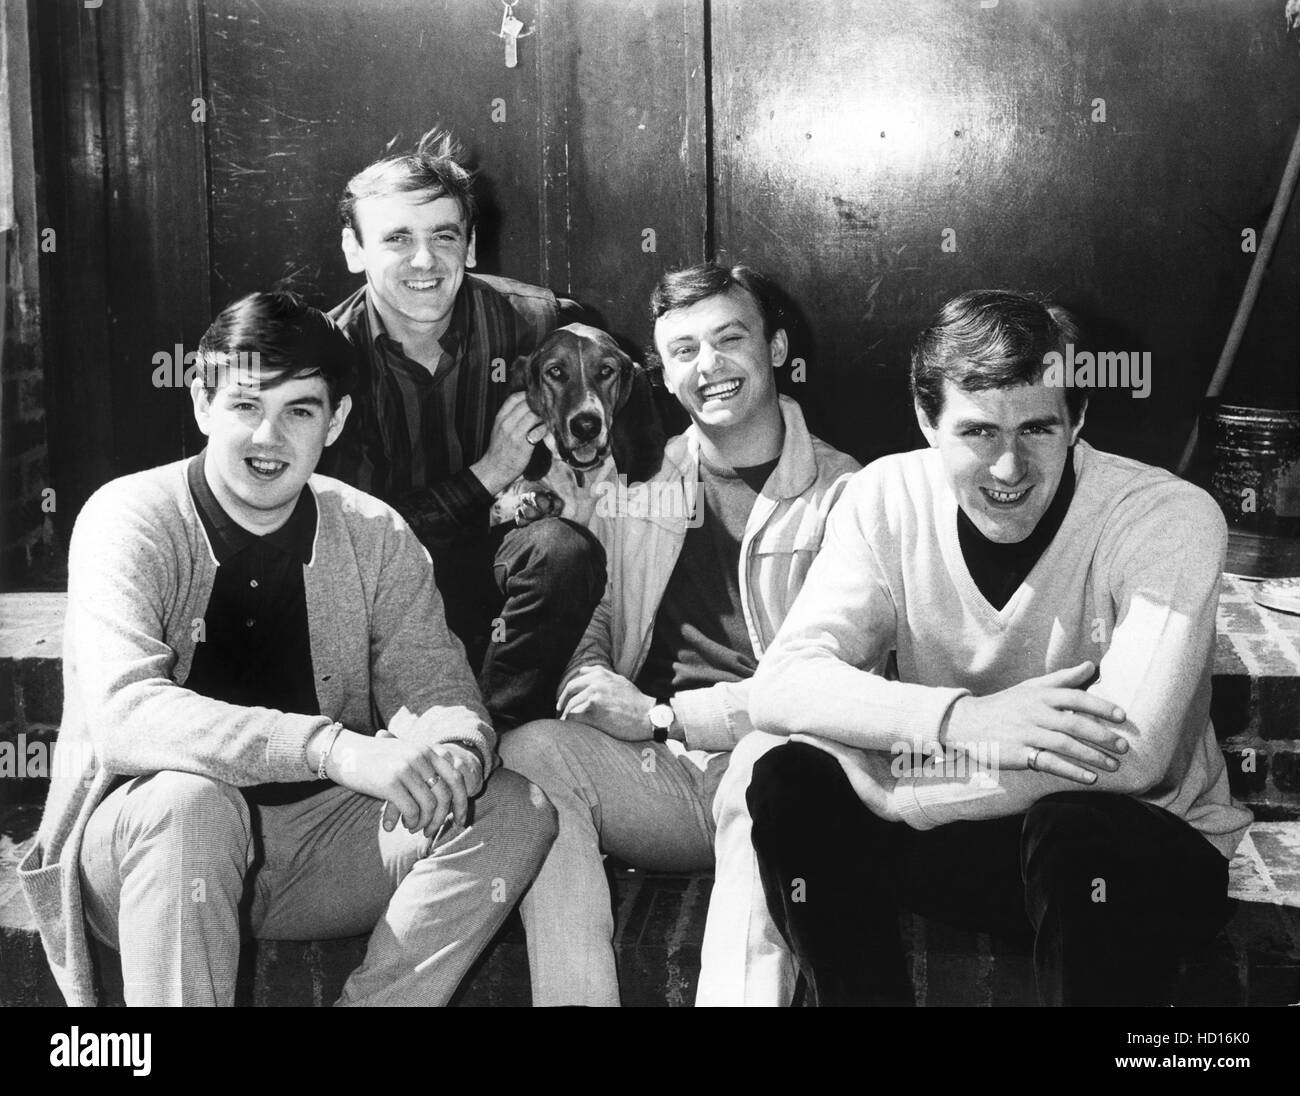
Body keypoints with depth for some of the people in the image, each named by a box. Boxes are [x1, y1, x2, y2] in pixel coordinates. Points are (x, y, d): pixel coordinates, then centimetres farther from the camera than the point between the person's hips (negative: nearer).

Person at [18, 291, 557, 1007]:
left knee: (513, 811, -15)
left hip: (320, 835, 4)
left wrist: (452, 756, -29)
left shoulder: (377, 537, 1)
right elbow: (123, 713, -28)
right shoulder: (127, 519, -12)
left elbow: (438, 692, -2)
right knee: (189, 803, -36)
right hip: (146, 841, -3)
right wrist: (333, 746, -40)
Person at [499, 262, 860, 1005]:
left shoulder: (843, 495, 2)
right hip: (653, 771, 4)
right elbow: (596, 620, 17)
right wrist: (586, 686, -9)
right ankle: (573, 997, -23)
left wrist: (663, 714, -12)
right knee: (527, 753, -24)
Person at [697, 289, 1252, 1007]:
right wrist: (959, 717, -35)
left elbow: (1129, 754, -31)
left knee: (1078, 828, -36)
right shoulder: (890, 498, -9)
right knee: (783, 773, -19)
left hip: (1152, 848, -3)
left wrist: (877, 775, -27)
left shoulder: (1170, 518, -19)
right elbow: (779, 685, -19)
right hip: (965, 834, 3)